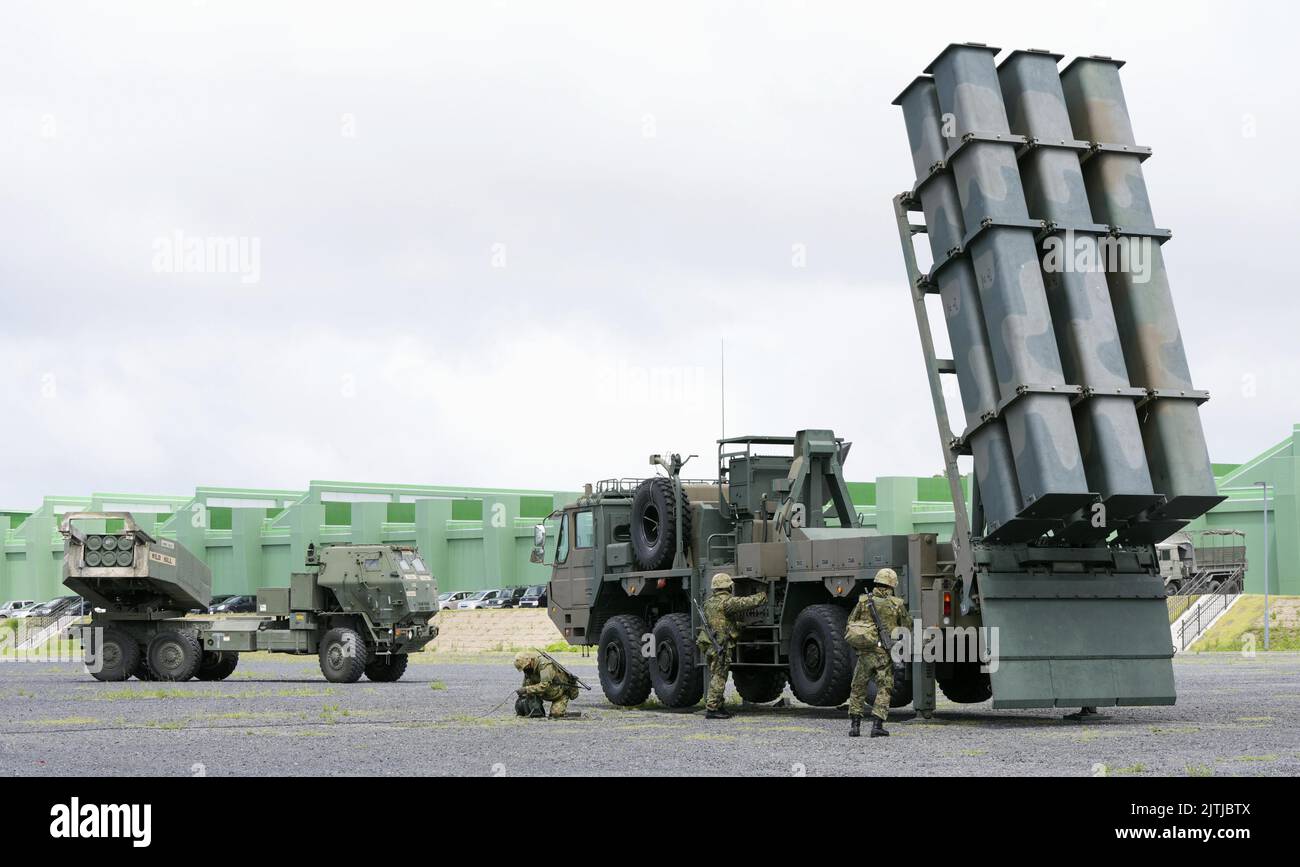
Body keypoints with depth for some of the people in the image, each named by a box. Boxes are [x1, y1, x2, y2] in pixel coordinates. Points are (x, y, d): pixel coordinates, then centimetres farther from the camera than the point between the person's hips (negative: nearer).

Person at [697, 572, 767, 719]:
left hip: (711, 645, 9)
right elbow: (745, 603, -16)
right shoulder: (726, 601, -12)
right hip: (720, 645, -9)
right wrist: (762, 596, 1)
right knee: (718, 677, -8)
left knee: (717, 677, 15)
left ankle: (719, 707, 21)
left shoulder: (710, 601, 17)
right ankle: (711, 709, -10)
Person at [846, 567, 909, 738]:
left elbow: (850, 625, 6)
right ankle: (877, 725, -4)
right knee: (883, 690, 6)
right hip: (885, 654, -1)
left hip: (865, 653, 1)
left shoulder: (863, 601, 2)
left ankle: (854, 725, 10)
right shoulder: (897, 605, 0)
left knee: (858, 689, 13)